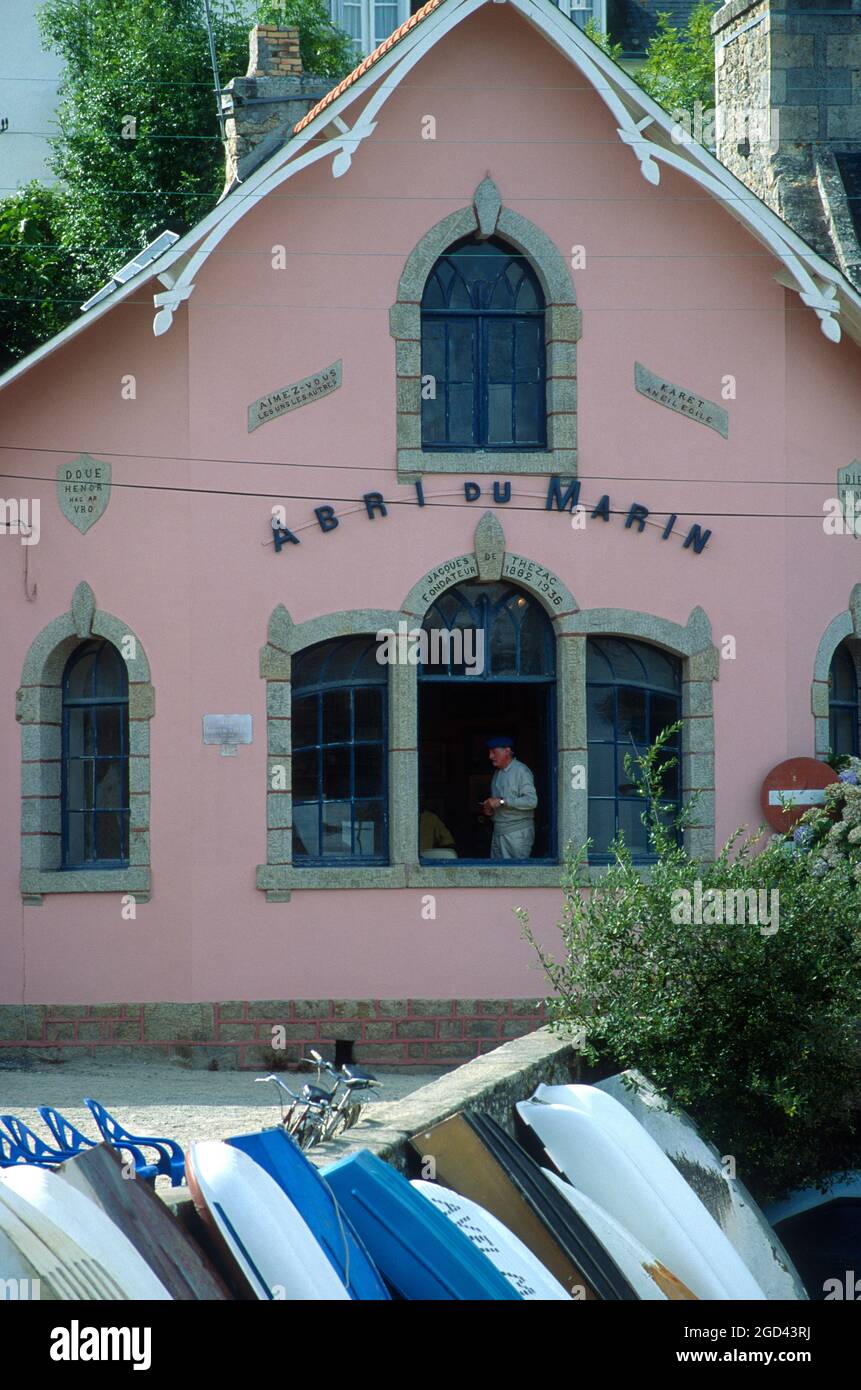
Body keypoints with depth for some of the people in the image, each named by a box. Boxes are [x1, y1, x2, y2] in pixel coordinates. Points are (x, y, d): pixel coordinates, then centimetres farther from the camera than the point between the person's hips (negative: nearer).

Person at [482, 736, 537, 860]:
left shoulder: (521, 771, -10)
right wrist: (490, 809, 6)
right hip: (498, 832, 8)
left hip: (517, 832, -8)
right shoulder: (498, 773, 17)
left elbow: (531, 801, -20)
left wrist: (502, 802, -22)